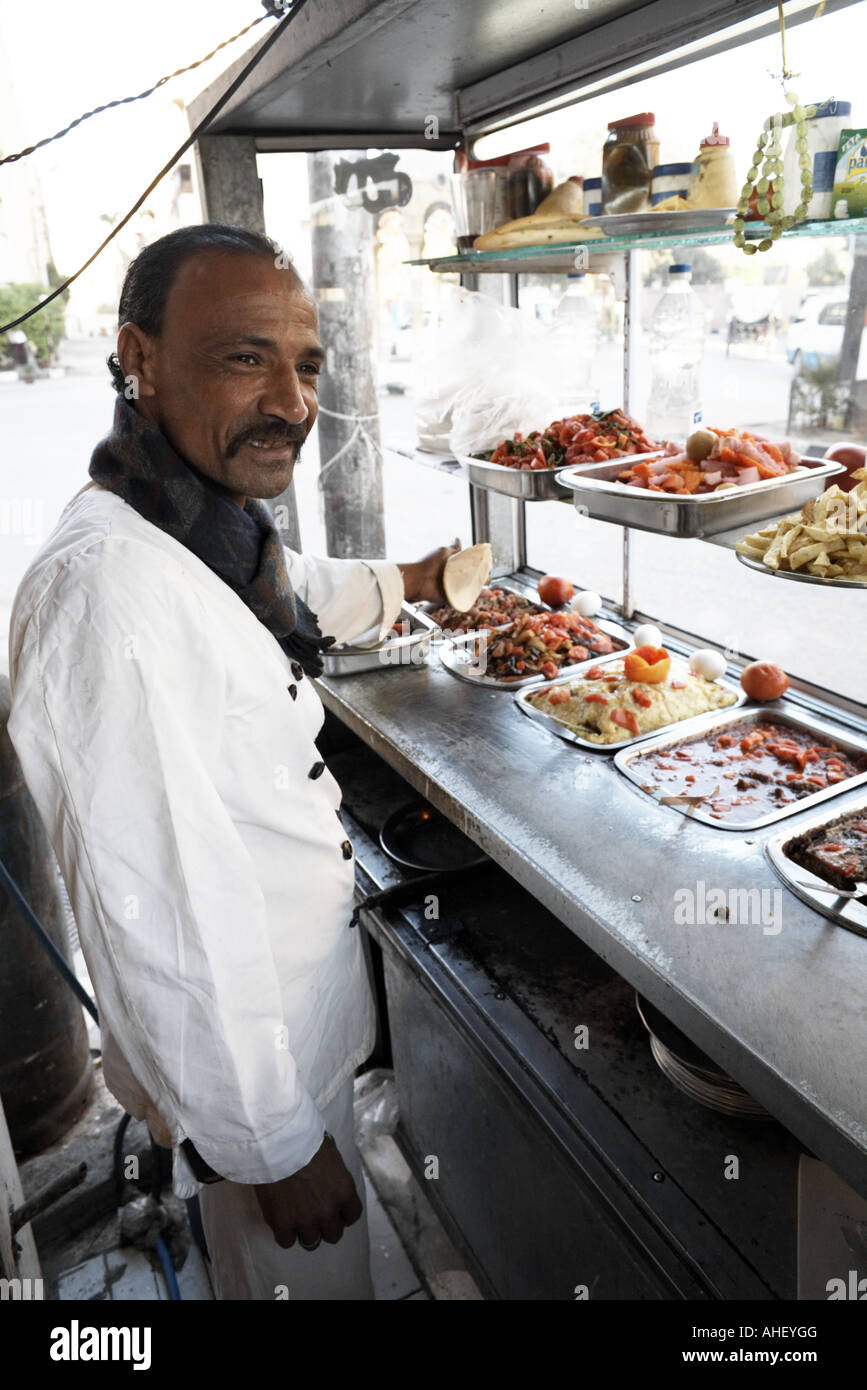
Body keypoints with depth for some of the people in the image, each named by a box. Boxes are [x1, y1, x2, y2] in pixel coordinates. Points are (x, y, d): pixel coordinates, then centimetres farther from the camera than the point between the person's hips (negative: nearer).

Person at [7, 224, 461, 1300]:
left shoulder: (216, 517, -2)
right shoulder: (107, 596, -34)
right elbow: (154, 922, -31)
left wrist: (406, 584, 35)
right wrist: (272, 1147, -20)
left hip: (306, 996, 8)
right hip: (244, 1050, -8)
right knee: (307, 1272, 20)